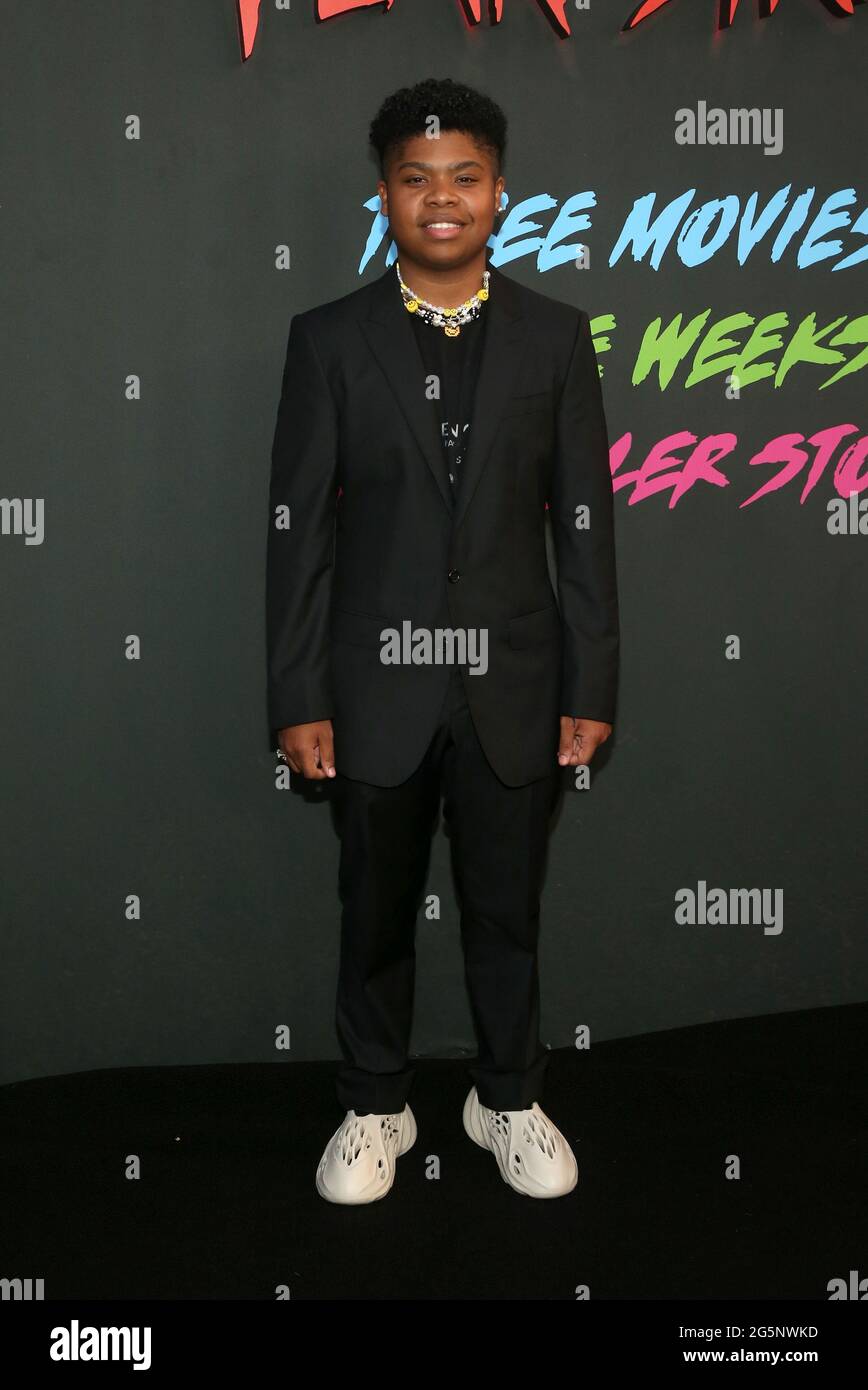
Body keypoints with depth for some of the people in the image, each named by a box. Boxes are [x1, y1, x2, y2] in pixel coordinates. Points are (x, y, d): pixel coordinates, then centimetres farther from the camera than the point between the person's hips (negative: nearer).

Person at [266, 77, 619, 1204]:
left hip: (512, 683, 1)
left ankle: (509, 1101, 36)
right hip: (377, 686, 0)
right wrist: (298, 698, -5)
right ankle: (375, 1108, 35)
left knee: (507, 911, 14)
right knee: (377, 911, 14)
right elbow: (297, 526, -2)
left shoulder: (555, 334, 2)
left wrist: (591, 686, -1)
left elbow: (585, 521, 2)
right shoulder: (330, 339, -1)